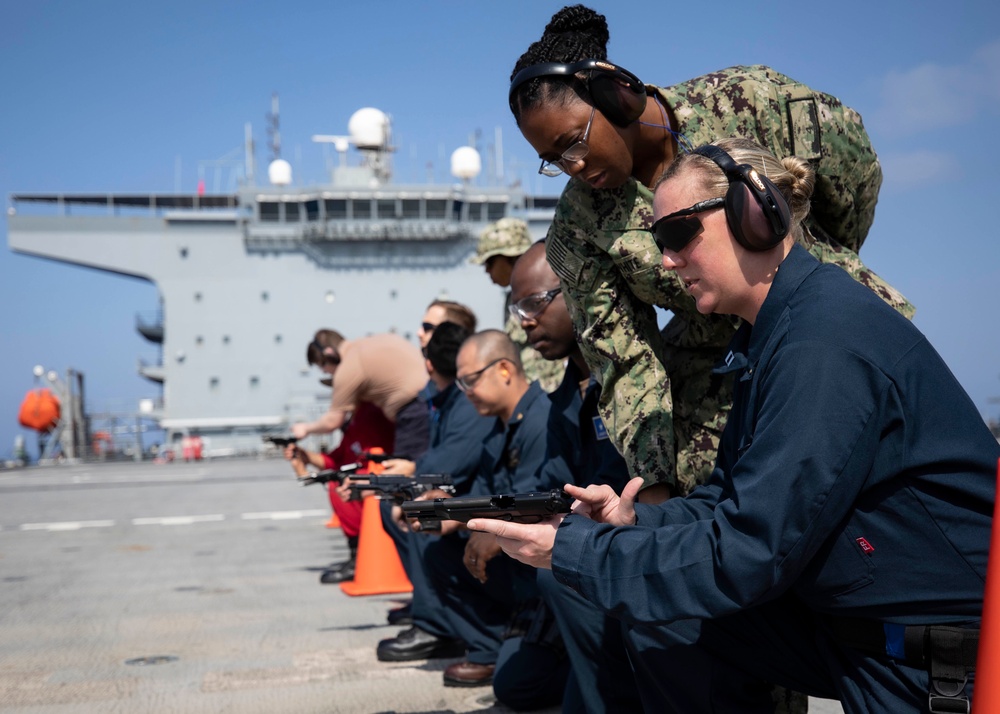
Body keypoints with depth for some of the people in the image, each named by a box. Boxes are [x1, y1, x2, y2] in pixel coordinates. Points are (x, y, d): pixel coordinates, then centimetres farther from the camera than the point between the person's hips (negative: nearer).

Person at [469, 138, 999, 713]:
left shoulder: (826, 341, -23)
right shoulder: (770, 332, 7)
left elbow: (749, 549, -24)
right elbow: (739, 505, 11)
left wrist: (572, 550, -18)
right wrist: (632, 520, -5)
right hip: (856, 622, 8)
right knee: (660, 618, 2)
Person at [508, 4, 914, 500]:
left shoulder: (746, 100, -14)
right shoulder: (578, 222, -8)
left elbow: (857, 178, 3)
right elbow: (624, 357, -9)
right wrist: (654, 484, -19)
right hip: (714, 394, 2)